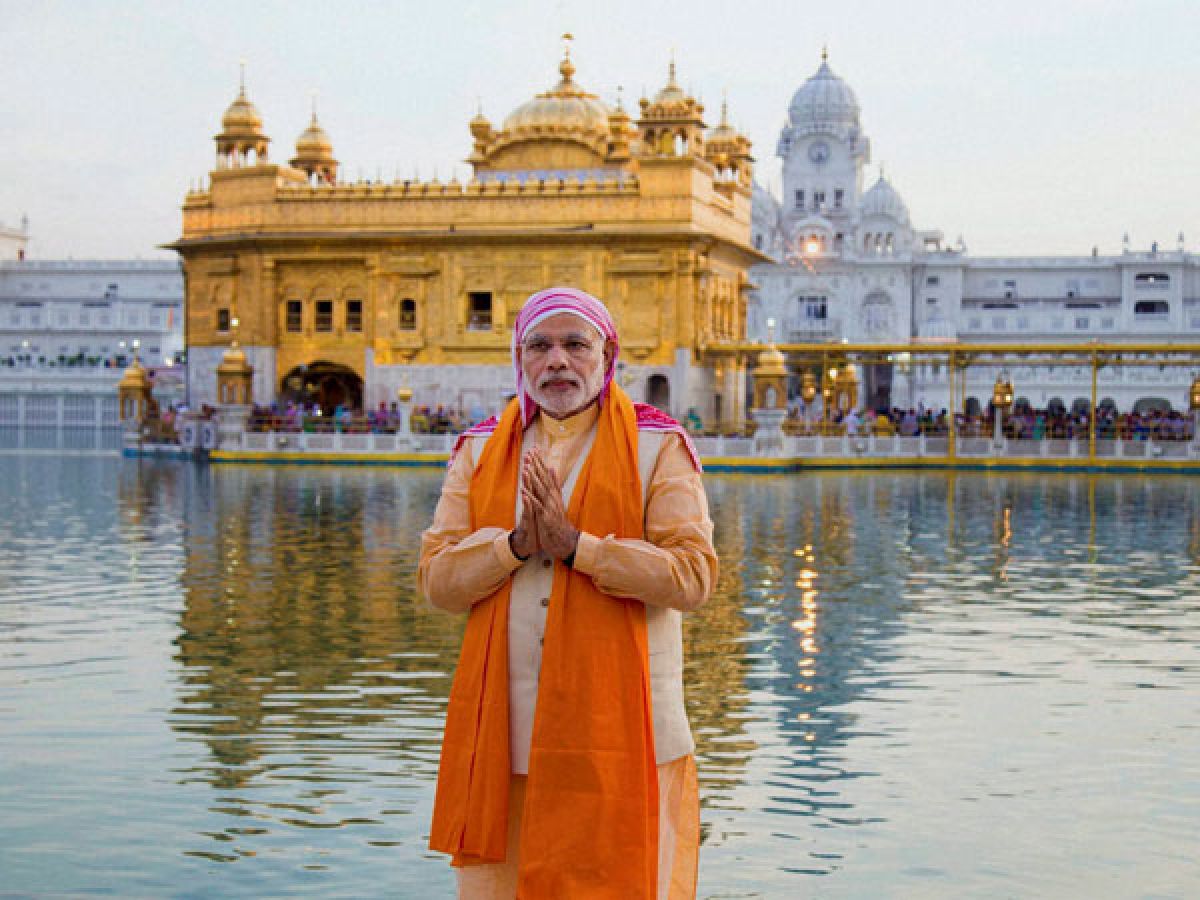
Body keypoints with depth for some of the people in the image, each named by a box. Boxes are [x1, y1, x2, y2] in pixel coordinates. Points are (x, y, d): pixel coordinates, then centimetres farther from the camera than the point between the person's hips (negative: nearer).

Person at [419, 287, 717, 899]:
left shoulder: (659, 447, 2)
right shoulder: (480, 449, 12)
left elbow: (693, 576, -9)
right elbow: (435, 578, 4)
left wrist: (575, 544, -15)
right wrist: (515, 544, -13)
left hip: (616, 730, -3)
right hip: (503, 730, 3)